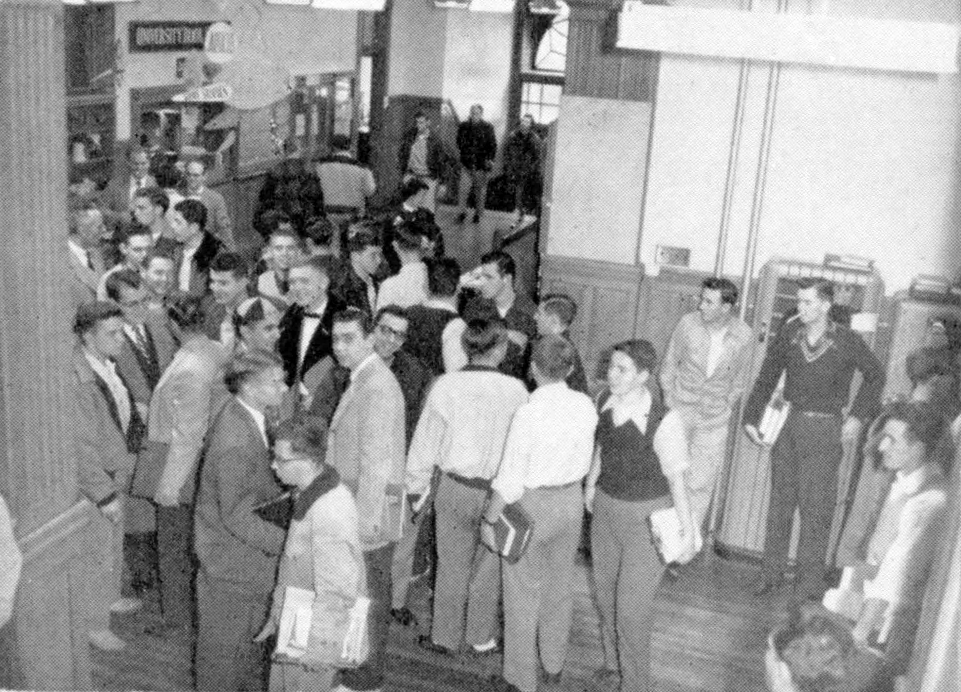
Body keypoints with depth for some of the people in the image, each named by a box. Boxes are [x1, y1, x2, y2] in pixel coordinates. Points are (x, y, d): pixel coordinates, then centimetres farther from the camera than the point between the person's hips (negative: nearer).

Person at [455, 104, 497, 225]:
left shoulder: (488, 127, -3)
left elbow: (493, 145, 0)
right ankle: (461, 213, 2)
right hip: (466, 164, 1)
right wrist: (464, 154, 6)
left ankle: (478, 214, 21)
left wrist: (490, 159, -10)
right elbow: (459, 142, 17)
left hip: (481, 165, -1)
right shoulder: (463, 126, 4)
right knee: (463, 188, -7)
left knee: (480, 190, 8)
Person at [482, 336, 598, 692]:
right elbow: (585, 463, 3)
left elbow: (509, 480, -20)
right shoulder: (585, 406, -10)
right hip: (571, 501, 6)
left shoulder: (529, 413, -26)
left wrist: (489, 520, -8)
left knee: (523, 595, 12)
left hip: (532, 505, -5)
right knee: (559, 587, 23)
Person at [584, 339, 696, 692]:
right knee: (605, 590, 21)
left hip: (646, 516, -6)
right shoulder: (604, 400, -9)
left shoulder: (664, 420, -27)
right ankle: (613, 659, 47)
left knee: (632, 605, 2)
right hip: (606, 506, 6)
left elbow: (676, 478, -18)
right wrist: (591, 485, 21)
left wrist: (688, 532, -13)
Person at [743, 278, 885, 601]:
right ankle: (771, 572, 19)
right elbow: (767, 377, 8)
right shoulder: (788, 334, -1)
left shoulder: (847, 342, -8)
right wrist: (751, 417, 3)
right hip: (788, 425, 3)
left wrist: (857, 416, 1)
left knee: (815, 508, -2)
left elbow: (875, 375, 7)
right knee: (780, 500, 9)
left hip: (824, 431, -3)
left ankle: (809, 582, 8)